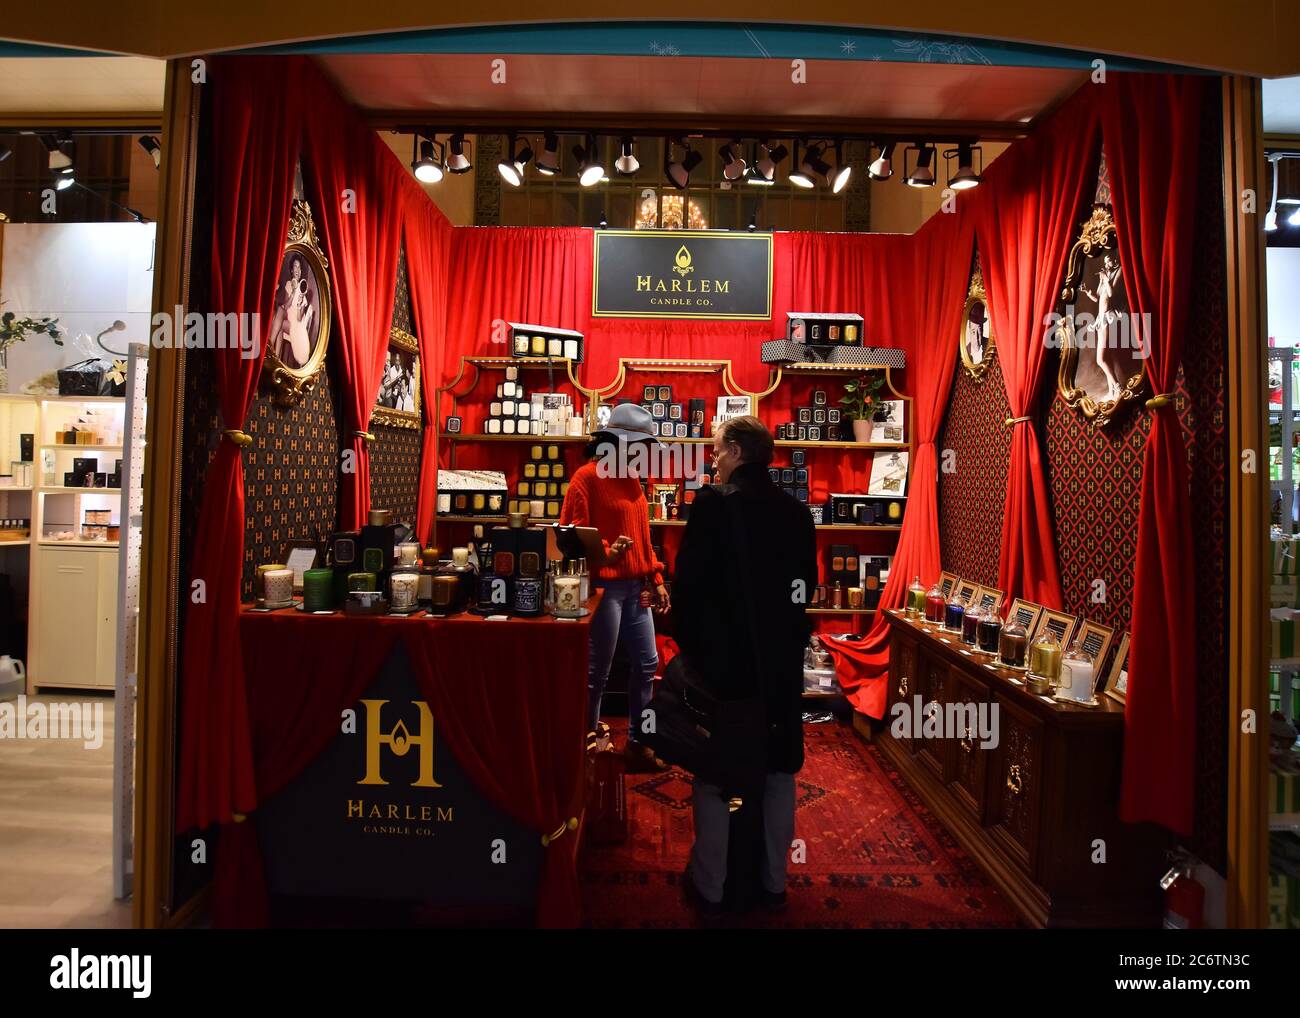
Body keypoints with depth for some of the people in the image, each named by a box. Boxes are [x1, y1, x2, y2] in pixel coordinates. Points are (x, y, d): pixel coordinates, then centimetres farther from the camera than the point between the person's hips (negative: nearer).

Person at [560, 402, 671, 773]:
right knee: (597, 672, 1)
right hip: (604, 586, -8)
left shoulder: (630, 478, 16)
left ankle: (638, 744, 25)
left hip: (635, 587, 9)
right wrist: (605, 552, -29)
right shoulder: (587, 477, -9)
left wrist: (656, 579, 16)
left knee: (646, 664, 11)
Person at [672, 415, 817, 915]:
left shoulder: (713, 502, -14)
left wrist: (686, 641, -1)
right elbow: (807, 584, 8)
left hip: (722, 660, -4)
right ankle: (772, 880, 29)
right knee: (778, 770, 16)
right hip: (782, 665, 5)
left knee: (714, 772, 10)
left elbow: (688, 580, -14)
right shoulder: (797, 511, 2)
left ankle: (710, 886, 21)